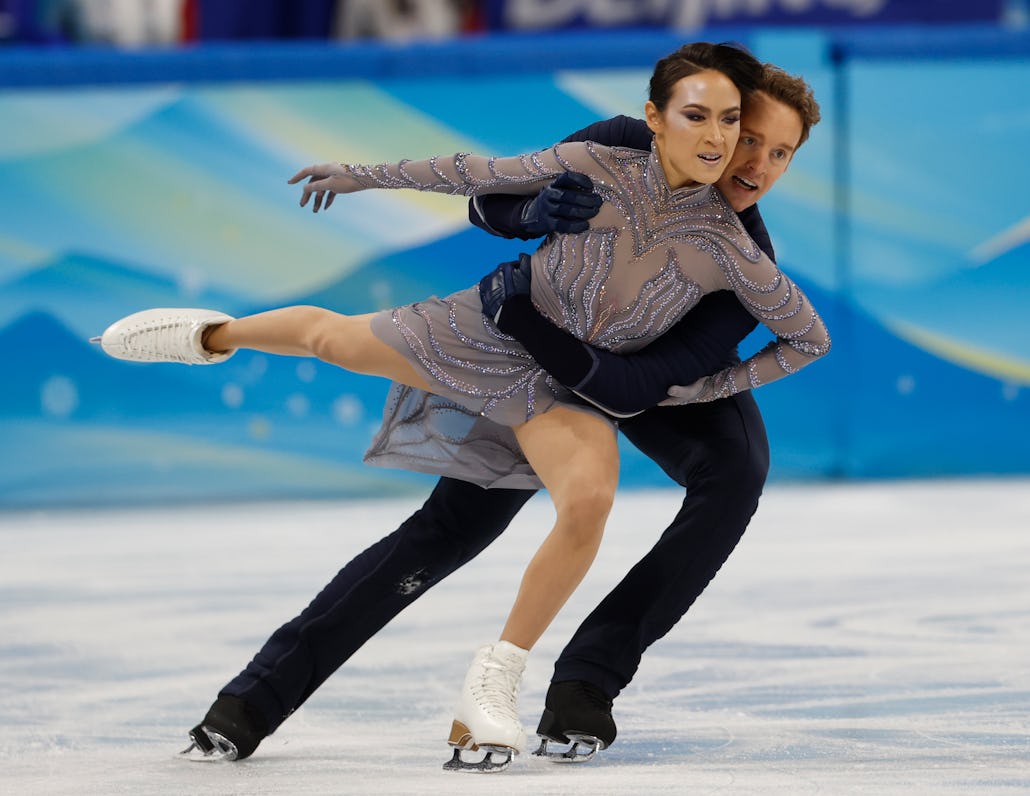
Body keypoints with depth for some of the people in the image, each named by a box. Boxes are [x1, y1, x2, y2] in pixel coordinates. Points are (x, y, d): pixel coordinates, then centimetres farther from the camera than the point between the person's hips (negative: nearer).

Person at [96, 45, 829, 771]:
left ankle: (493, 684, -17)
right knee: (330, 338, 19)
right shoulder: (596, 168, -24)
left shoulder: (730, 249, -23)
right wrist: (365, 176, 2)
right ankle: (212, 336, 56)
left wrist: (715, 386, -11)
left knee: (590, 501, -32)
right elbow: (480, 174, -8)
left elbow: (811, 338, -8)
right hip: (494, 329, 1)